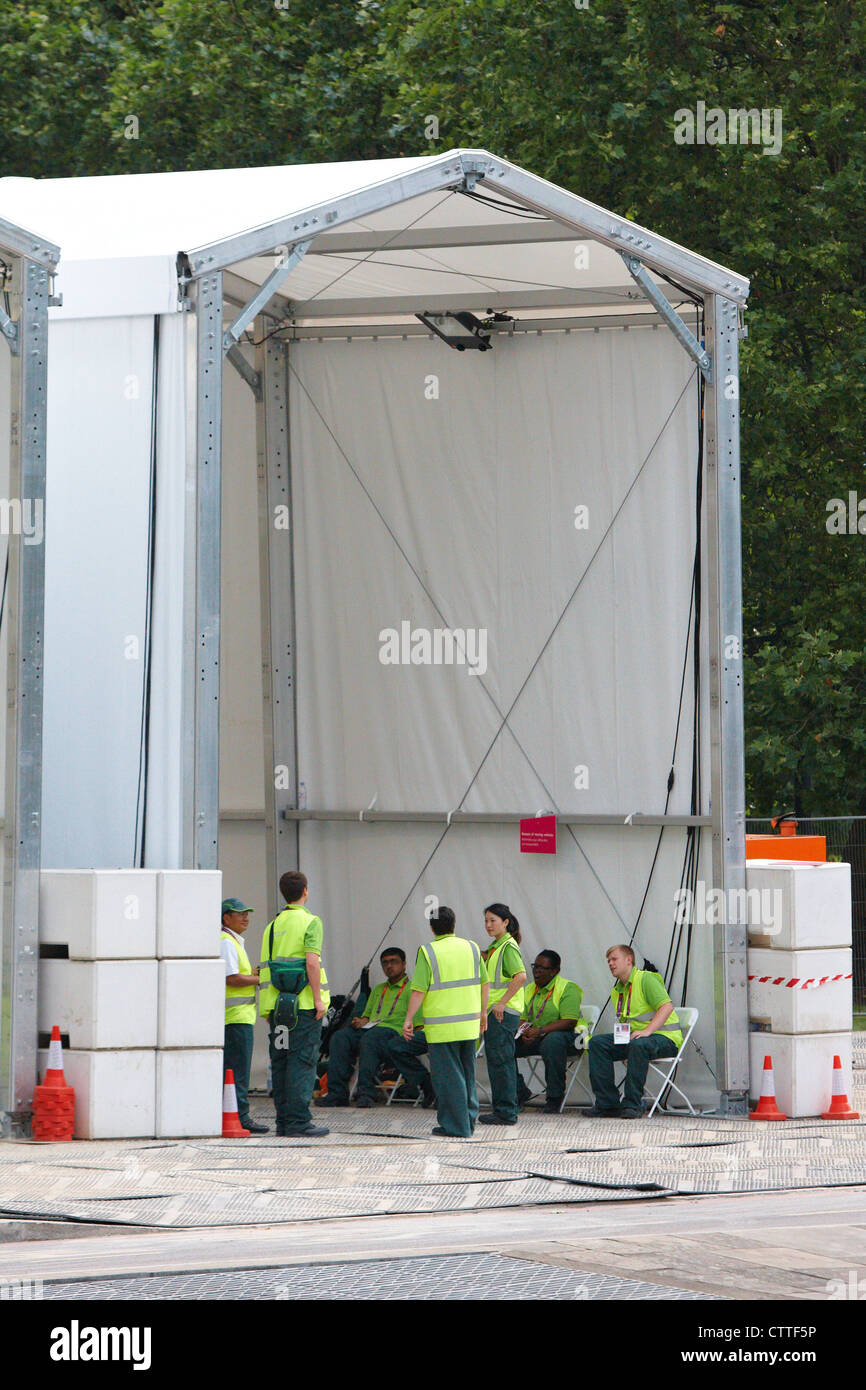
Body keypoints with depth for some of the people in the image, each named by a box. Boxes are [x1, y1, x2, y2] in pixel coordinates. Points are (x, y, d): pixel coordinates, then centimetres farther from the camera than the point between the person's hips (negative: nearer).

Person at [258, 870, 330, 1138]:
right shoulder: (310, 922, -6)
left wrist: (267, 1008, 16)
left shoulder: (272, 925, 13)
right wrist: (318, 998, -14)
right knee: (302, 1060, -6)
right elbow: (311, 962, -17)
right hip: (303, 1004, -6)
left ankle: (283, 1120, 10)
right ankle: (298, 1121, -10)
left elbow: (265, 966, 12)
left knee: (280, 1061, 8)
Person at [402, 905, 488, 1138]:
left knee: (448, 1076, 0)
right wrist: (483, 1012, 23)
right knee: (467, 1074, 16)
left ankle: (456, 1125, 0)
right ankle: (468, 1120, 23)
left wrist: (409, 1019, -7)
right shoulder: (471, 948, 6)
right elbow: (484, 983, 12)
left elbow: (418, 990, -13)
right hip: (470, 1023, 5)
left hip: (442, 1026, -5)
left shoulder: (428, 952, -9)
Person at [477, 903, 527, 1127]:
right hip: (494, 1011, 10)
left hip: (504, 1013, -10)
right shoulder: (495, 946, 18)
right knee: (497, 1060, 14)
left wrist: (501, 1003, -23)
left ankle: (505, 1112, -6)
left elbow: (520, 976, -24)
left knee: (500, 1061, -8)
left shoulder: (508, 947, -12)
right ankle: (506, 1108, 20)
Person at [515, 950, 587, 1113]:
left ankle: (555, 1098, -30)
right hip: (535, 1039, 7)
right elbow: (523, 1019, 14)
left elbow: (569, 1021, -19)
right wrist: (523, 1031, -12)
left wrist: (540, 1031, -27)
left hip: (567, 1036, -7)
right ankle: (520, 1092, -5)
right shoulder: (530, 991, 15)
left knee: (552, 1041, -42)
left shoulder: (568, 988, -8)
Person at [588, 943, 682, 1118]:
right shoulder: (617, 991, 18)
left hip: (665, 1038, -8)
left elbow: (667, 1006, -20)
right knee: (597, 1042, -11)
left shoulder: (646, 979, -8)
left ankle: (633, 1104, -34)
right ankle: (607, 1103, -14)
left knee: (638, 1045, -40)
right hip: (631, 1037, 8)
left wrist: (647, 1031, -30)